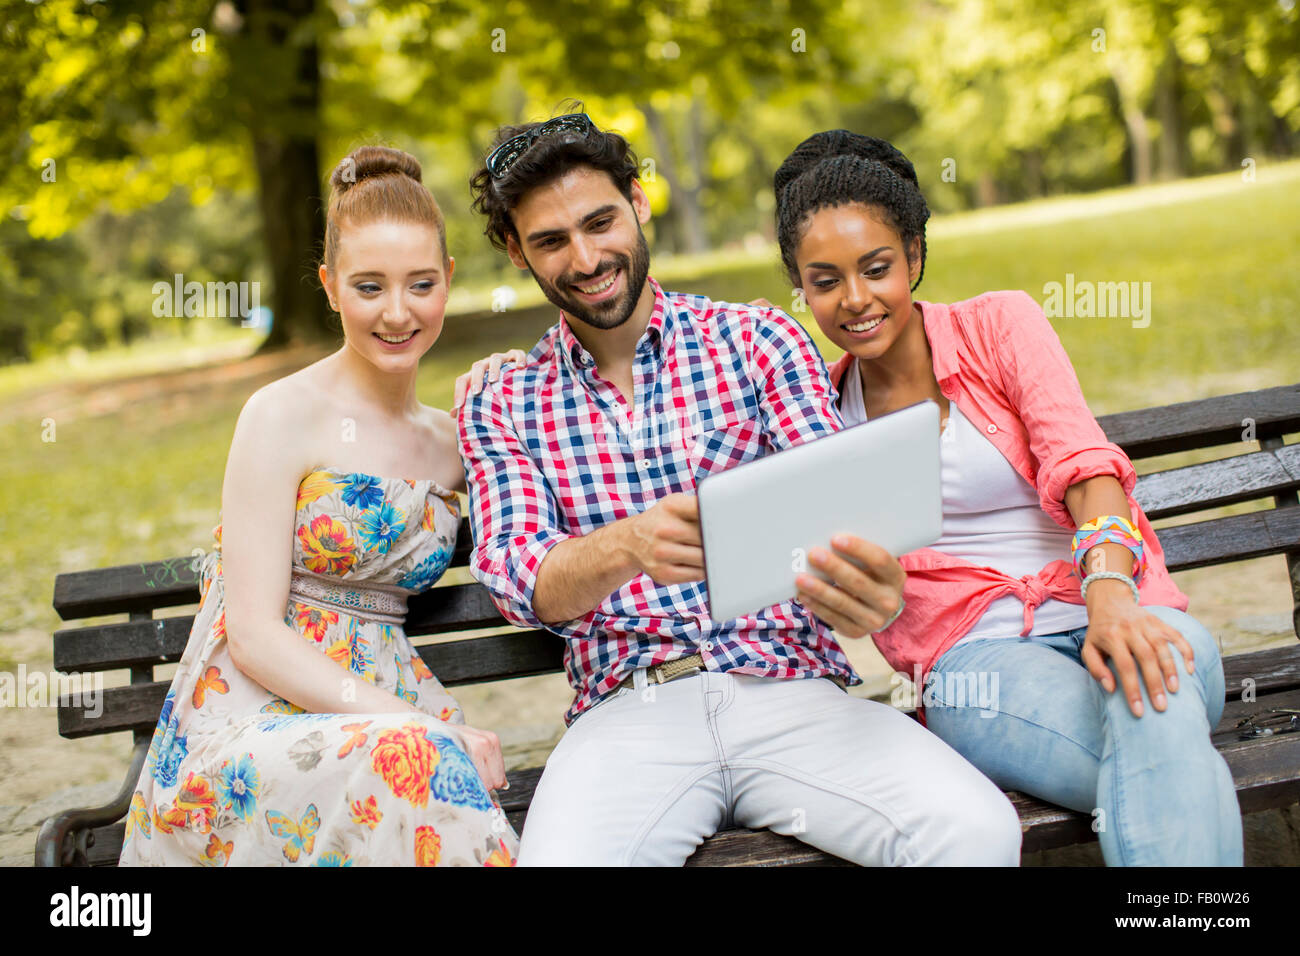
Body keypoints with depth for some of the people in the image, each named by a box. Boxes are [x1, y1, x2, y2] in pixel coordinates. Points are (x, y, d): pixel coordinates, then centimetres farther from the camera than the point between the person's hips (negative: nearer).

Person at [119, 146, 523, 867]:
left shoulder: (448, 443, 13)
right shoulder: (284, 415, -5)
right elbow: (255, 636, -11)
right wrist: (421, 729, -20)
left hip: (386, 716, 5)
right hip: (249, 721, -5)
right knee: (406, 764, -36)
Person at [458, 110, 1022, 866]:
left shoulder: (759, 339, 10)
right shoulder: (501, 410, 12)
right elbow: (521, 580, -1)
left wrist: (870, 581, -28)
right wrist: (628, 545, -26)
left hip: (791, 688, 1)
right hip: (627, 713, 0)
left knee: (977, 831, -27)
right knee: (560, 859, -34)